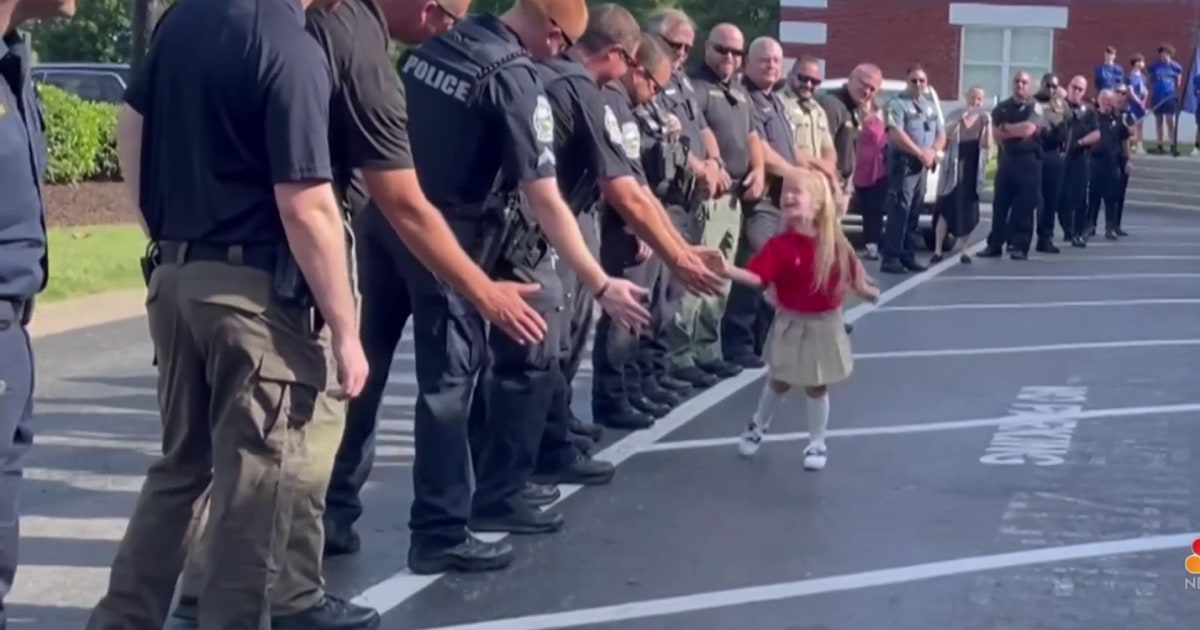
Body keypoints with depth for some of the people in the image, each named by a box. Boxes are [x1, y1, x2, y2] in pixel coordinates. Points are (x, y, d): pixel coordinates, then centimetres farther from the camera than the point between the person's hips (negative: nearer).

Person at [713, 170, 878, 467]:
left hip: (824, 325, 1)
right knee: (779, 382, 14)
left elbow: (851, 275, 7)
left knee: (817, 387, 10)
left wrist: (865, 290, -6)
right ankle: (758, 426, 40)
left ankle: (817, 443, 26)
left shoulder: (835, 244, -9)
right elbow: (756, 277, -26)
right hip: (791, 324, -1)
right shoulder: (779, 245, -15)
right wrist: (725, 269, -40)